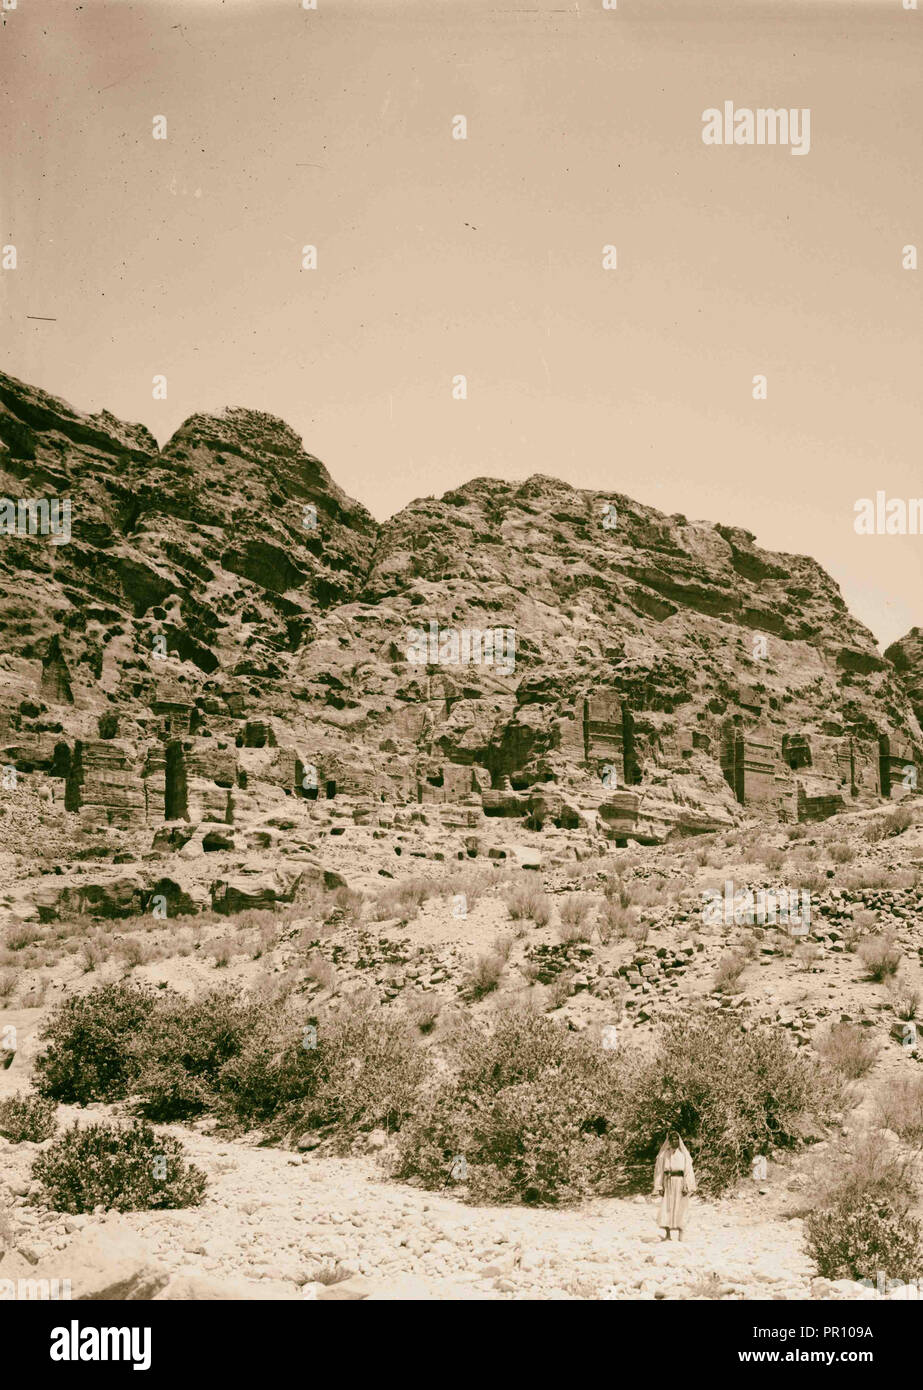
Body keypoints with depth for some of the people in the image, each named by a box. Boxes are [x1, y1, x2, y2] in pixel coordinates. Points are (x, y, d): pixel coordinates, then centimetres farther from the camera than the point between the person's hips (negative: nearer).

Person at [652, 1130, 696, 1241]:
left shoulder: (684, 1153, 3)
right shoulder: (664, 1154, 8)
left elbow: (688, 1170, -2)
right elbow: (659, 1170, 6)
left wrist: (687, 1186, -12)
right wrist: (659, 1186, -2)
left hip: (680, 1183, -2)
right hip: (668, 1184, 2)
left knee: (680, 1208, -3)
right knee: (666, 1208, -6)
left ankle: (680, 1234, 4)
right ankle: (667, 1234, 1)